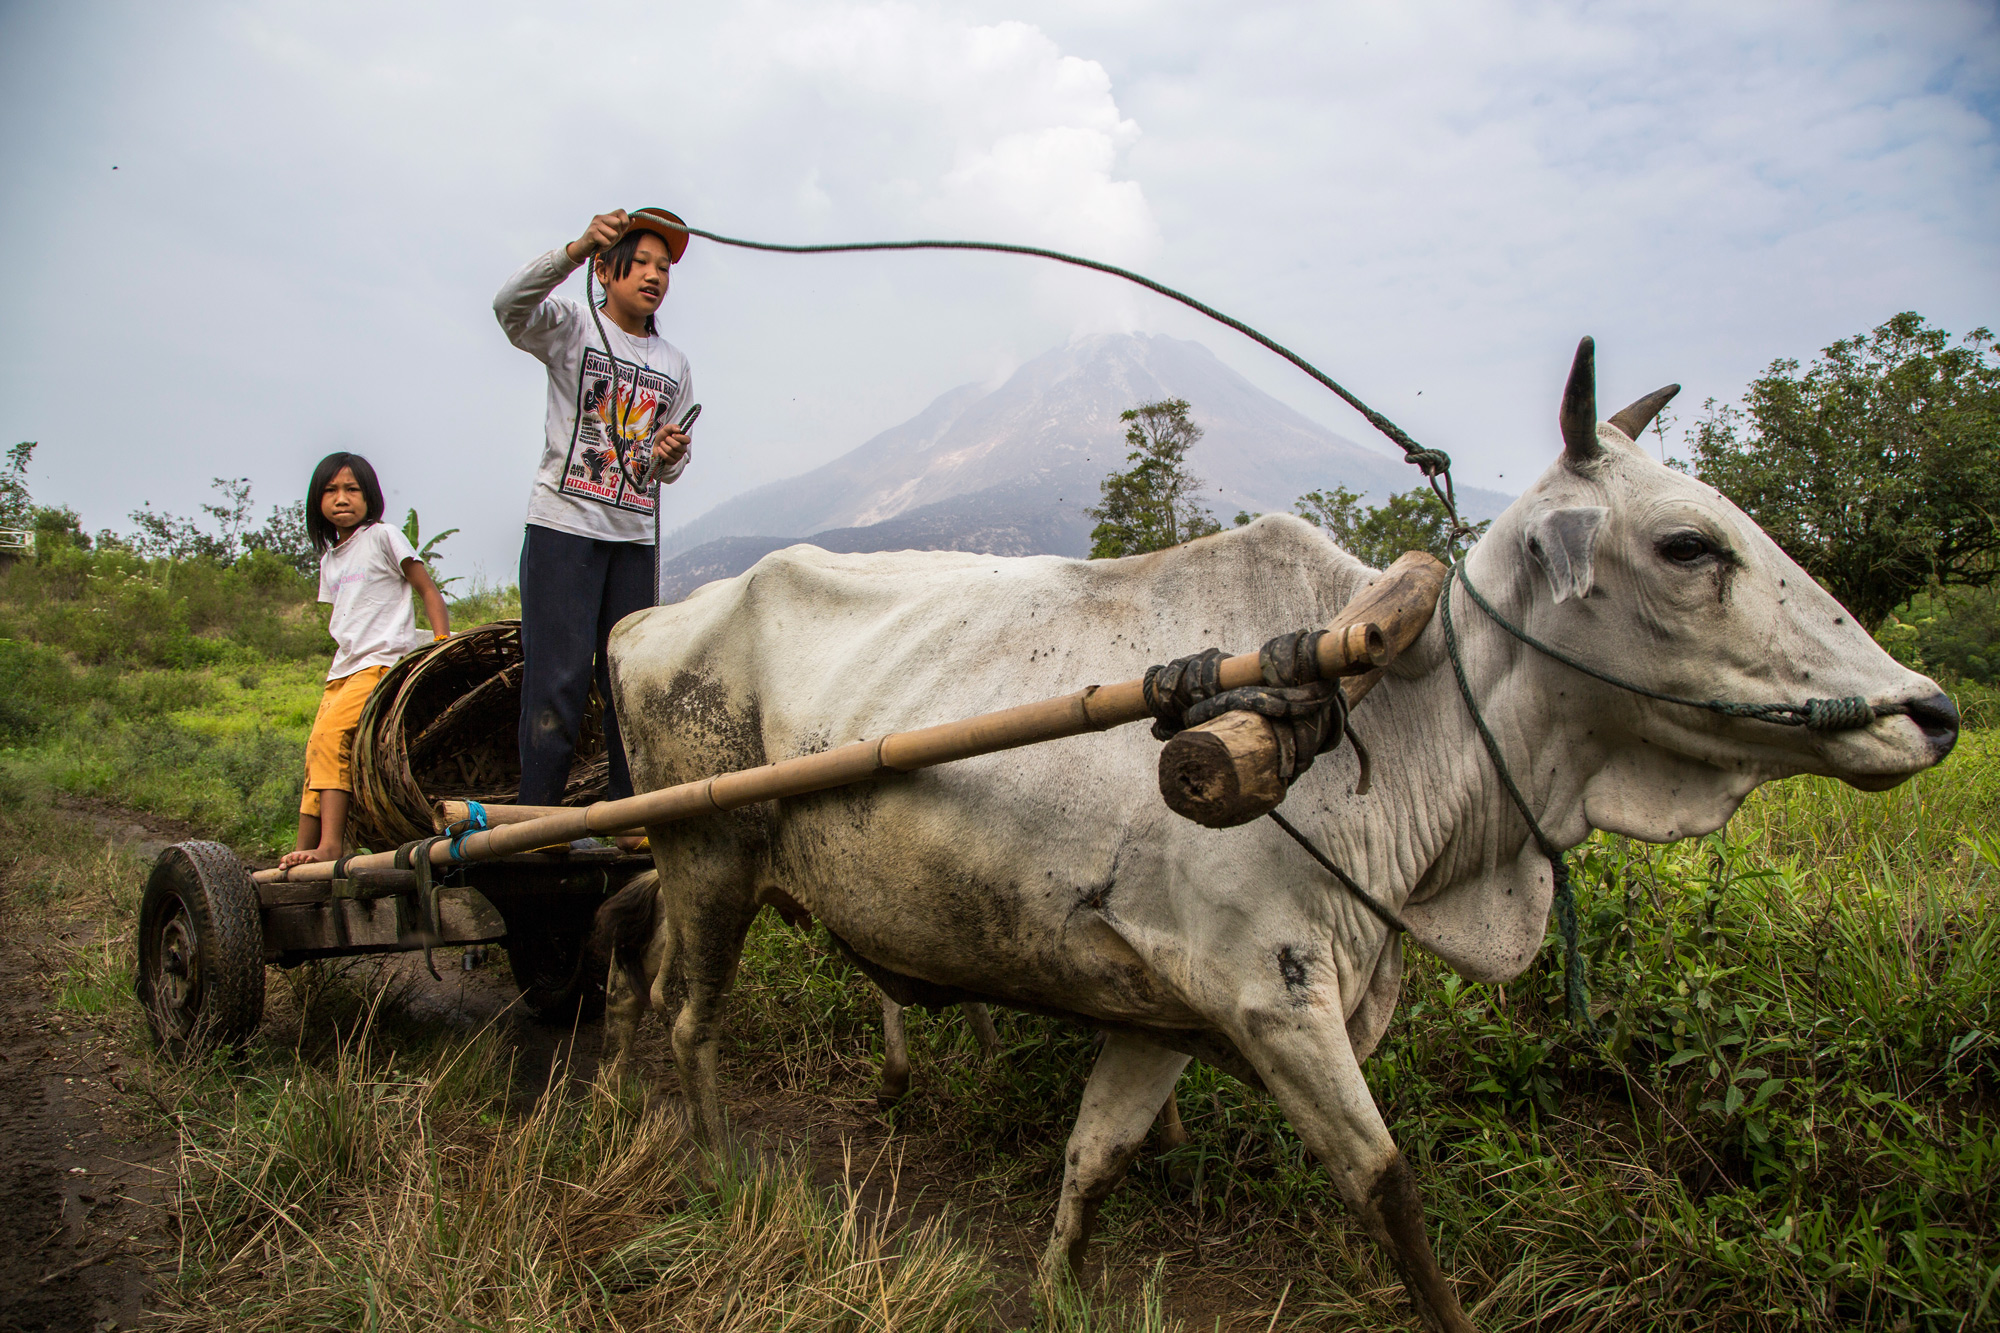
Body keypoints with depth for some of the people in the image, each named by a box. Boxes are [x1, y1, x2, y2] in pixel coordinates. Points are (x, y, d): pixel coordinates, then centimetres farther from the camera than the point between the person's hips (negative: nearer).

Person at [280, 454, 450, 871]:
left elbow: (430, 593, -2)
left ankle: (330, 846, -27)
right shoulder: (329, 559, 21)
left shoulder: (383, 537, 1)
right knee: (316, 753, -1)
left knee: (330, 731, -24)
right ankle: (305, 851, 2)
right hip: (343, 668, 7)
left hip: (386, 660, -7)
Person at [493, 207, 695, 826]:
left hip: (635, 536, 5)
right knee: (557, 676, -8)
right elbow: (510, 305, -21)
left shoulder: (674, 364, 17)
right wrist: (578, 247, -35)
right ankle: (538, 815, -2)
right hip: (563, 525, -5)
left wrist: (669, 456, -6)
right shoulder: (571, 327, 2)